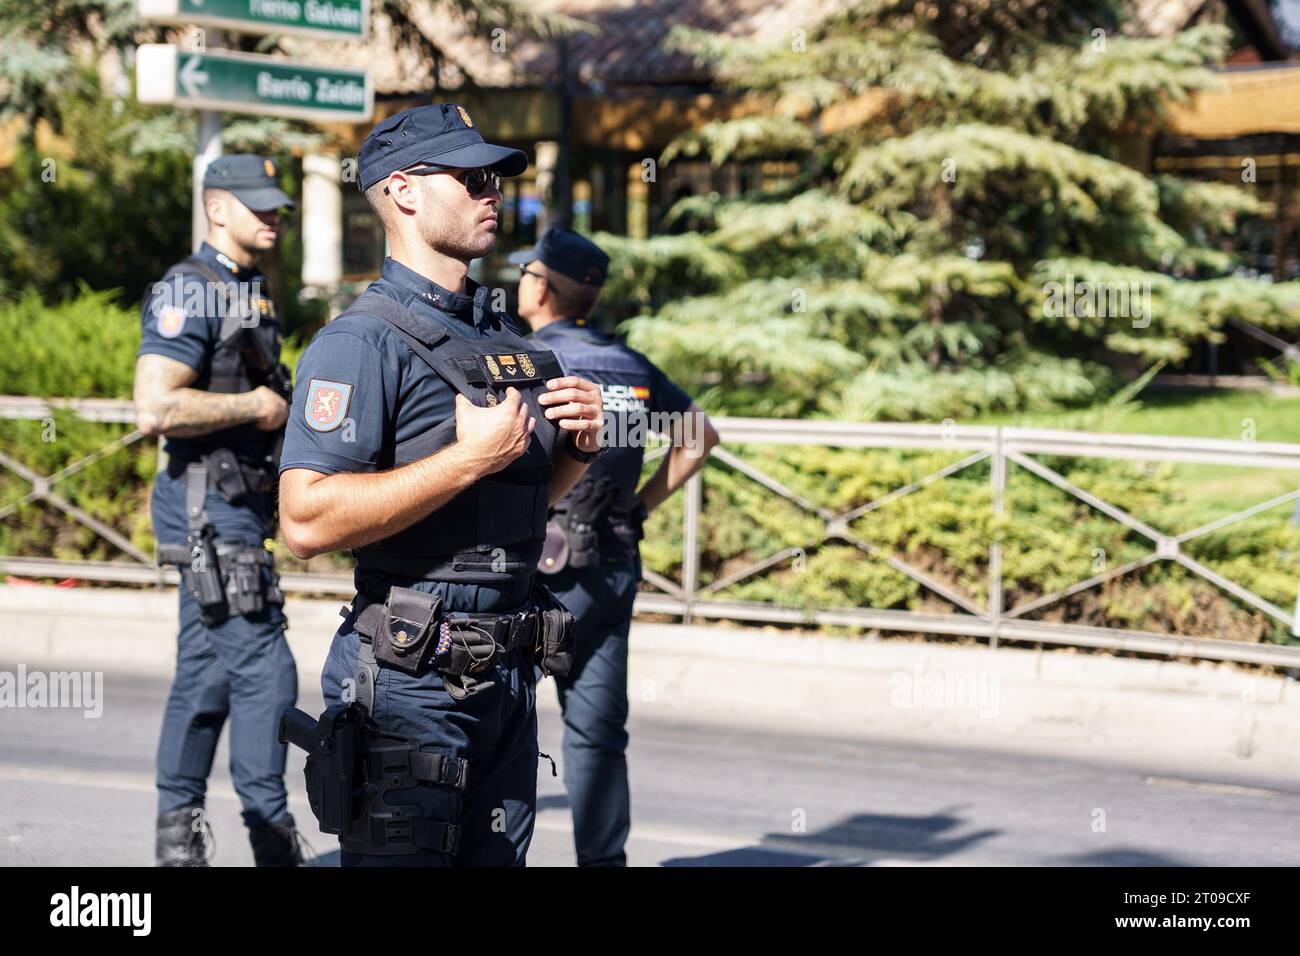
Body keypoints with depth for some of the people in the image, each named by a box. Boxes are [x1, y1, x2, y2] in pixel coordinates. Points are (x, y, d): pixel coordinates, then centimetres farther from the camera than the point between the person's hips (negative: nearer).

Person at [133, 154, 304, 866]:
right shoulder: (187, 293, -14)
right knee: (263, 671, -8)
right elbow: (155, 409, -24)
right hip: (211, 509, -10)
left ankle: (178, 832, 18)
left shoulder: (250, 293, 17)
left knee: (205, 671, 12)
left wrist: (284, 402, 12)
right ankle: (270, 831, 0)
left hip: (241, 507, 10)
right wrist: (255, 407, -15)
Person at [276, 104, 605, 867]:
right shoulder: (363, 342, -12)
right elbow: (308, 520, -23)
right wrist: (471, 457, -20)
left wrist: (578, 446, 5)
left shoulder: (504, 338, 15)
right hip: (409, 681, -8)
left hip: (508, 676, 8)